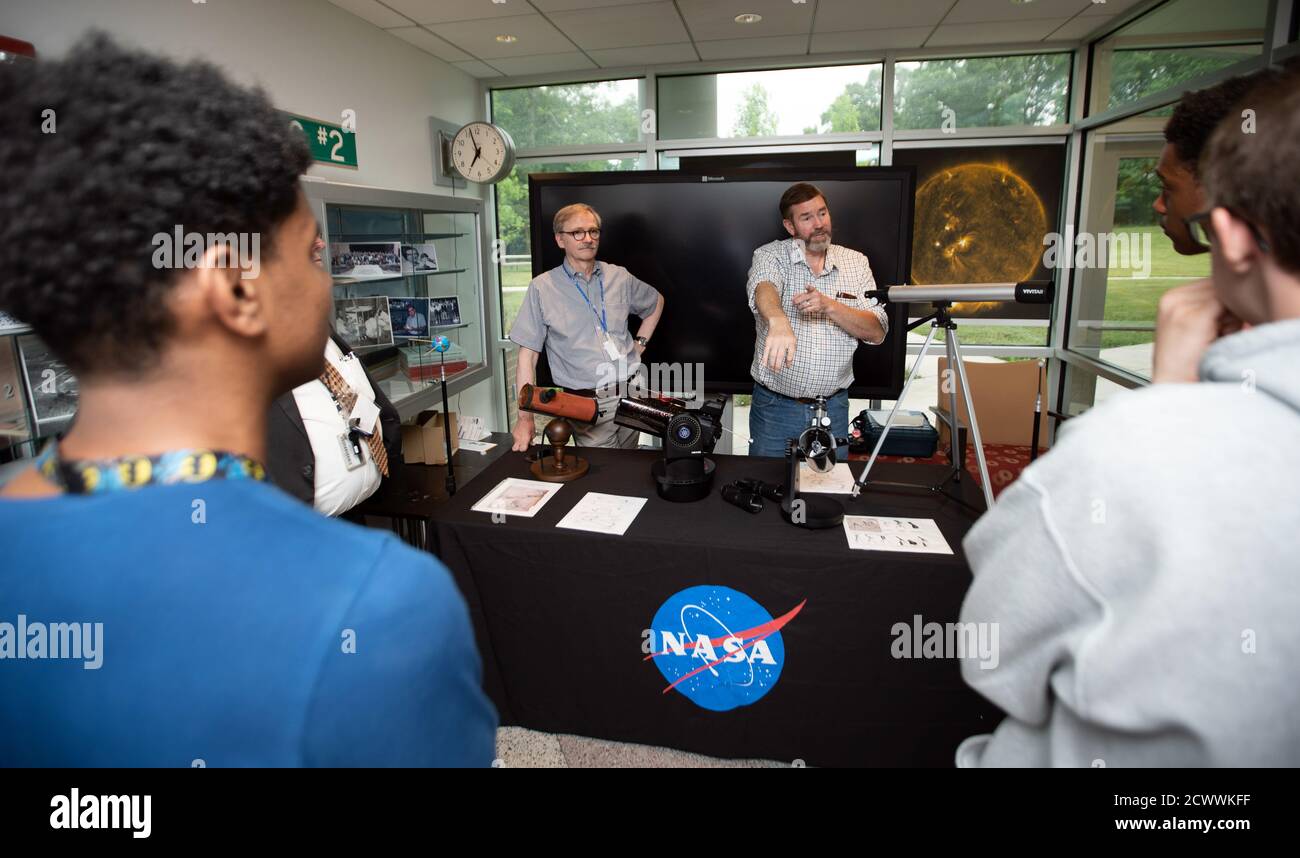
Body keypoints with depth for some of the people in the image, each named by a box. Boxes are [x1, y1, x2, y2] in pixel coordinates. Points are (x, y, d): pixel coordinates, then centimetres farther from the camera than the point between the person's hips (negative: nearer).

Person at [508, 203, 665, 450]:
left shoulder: (619, 277, 6)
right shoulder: (542, 288, -4)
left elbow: (656, 301, 27)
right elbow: (527, 356, -7)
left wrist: (640, 343, 12)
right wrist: (525, 418, -13)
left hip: (631, 395, 4)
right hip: (587, 406, -4)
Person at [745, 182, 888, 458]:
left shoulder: (856, 263, 4)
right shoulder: (771, 255, -5)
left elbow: (877, 332, -4)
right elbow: (764, 288, -29)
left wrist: (830, 307, -21)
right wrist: (778, 322, -52)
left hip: (833, 407, 2)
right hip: (774, 405, -2)